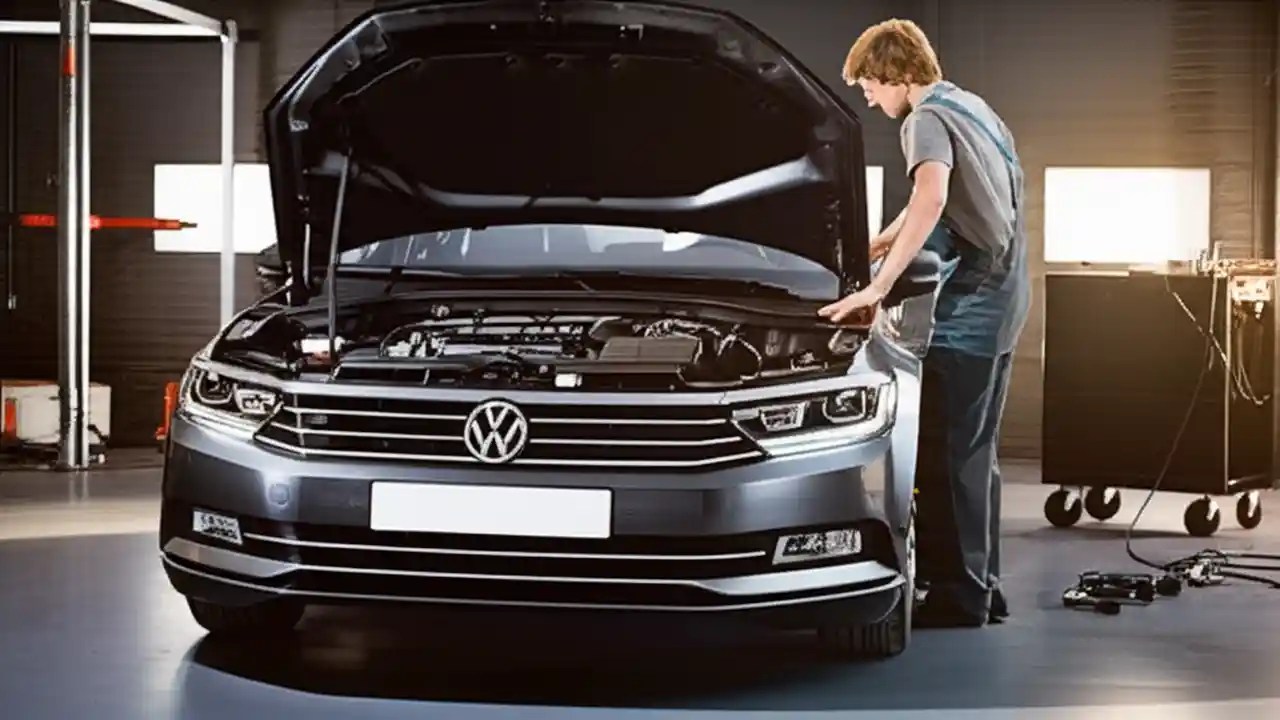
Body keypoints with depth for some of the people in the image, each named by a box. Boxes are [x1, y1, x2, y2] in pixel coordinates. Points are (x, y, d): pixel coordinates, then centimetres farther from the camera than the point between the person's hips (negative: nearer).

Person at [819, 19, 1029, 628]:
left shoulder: (928, 120, -11)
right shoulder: (973, 108, 19)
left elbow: (931, 198, -30)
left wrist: (880, 286, -32)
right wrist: (875, 248, 33)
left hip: (965, 311, -10)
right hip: (1000, 303, 10)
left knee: (947, 456, -6)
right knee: (973, 452, 14)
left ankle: (958, 595, -4)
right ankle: (981, 587, 19)